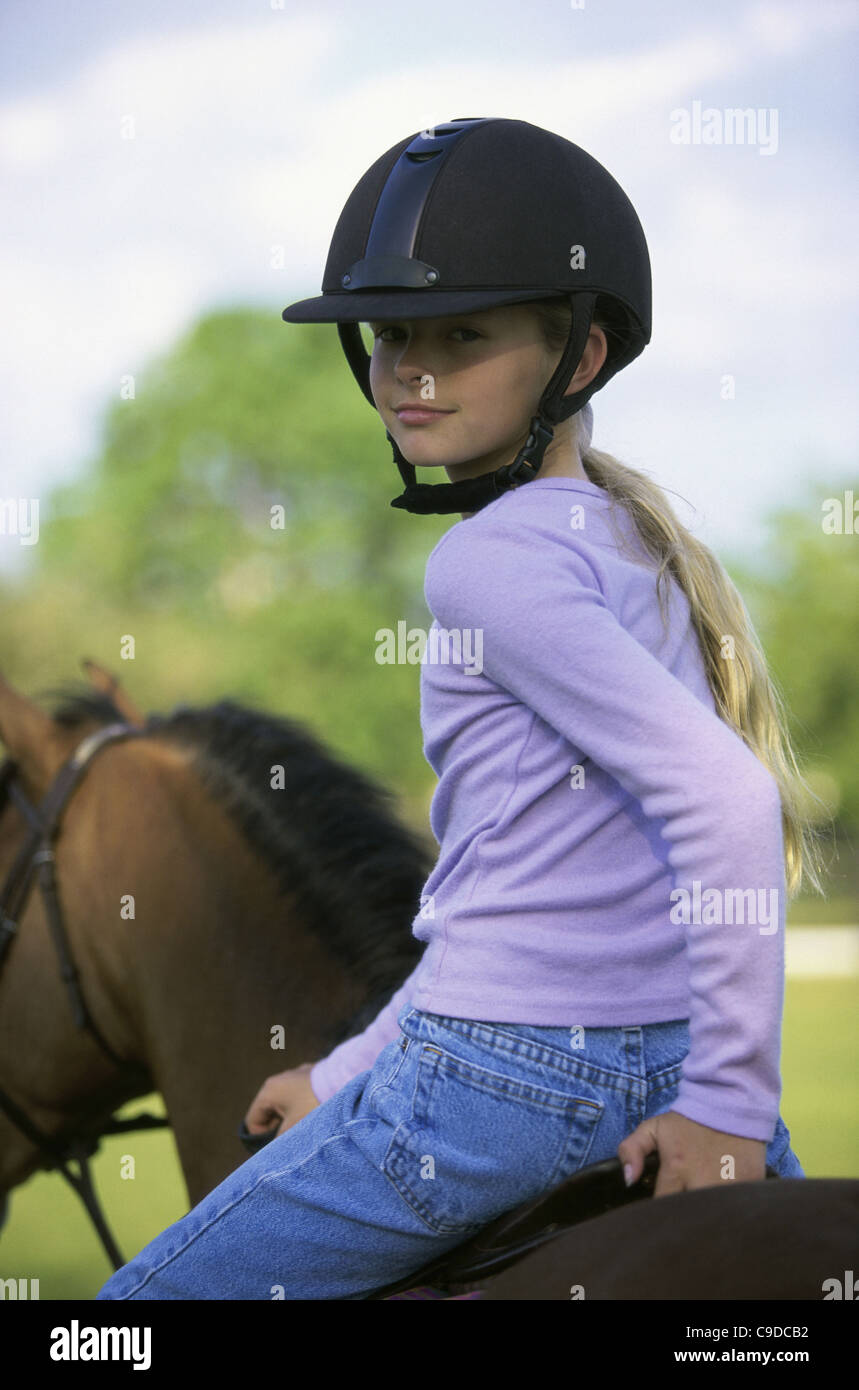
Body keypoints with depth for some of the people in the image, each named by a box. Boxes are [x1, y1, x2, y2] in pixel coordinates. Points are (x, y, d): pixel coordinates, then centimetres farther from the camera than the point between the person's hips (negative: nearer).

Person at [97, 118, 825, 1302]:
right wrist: (350, 1076, 23)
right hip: (664, 1061, 8)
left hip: (512, 1075, -8)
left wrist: (732, 1101, -18)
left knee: (127, 1324, 6)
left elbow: (725, 796, -21)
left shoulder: (490, 560, -11)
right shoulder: (629, 538, 16)